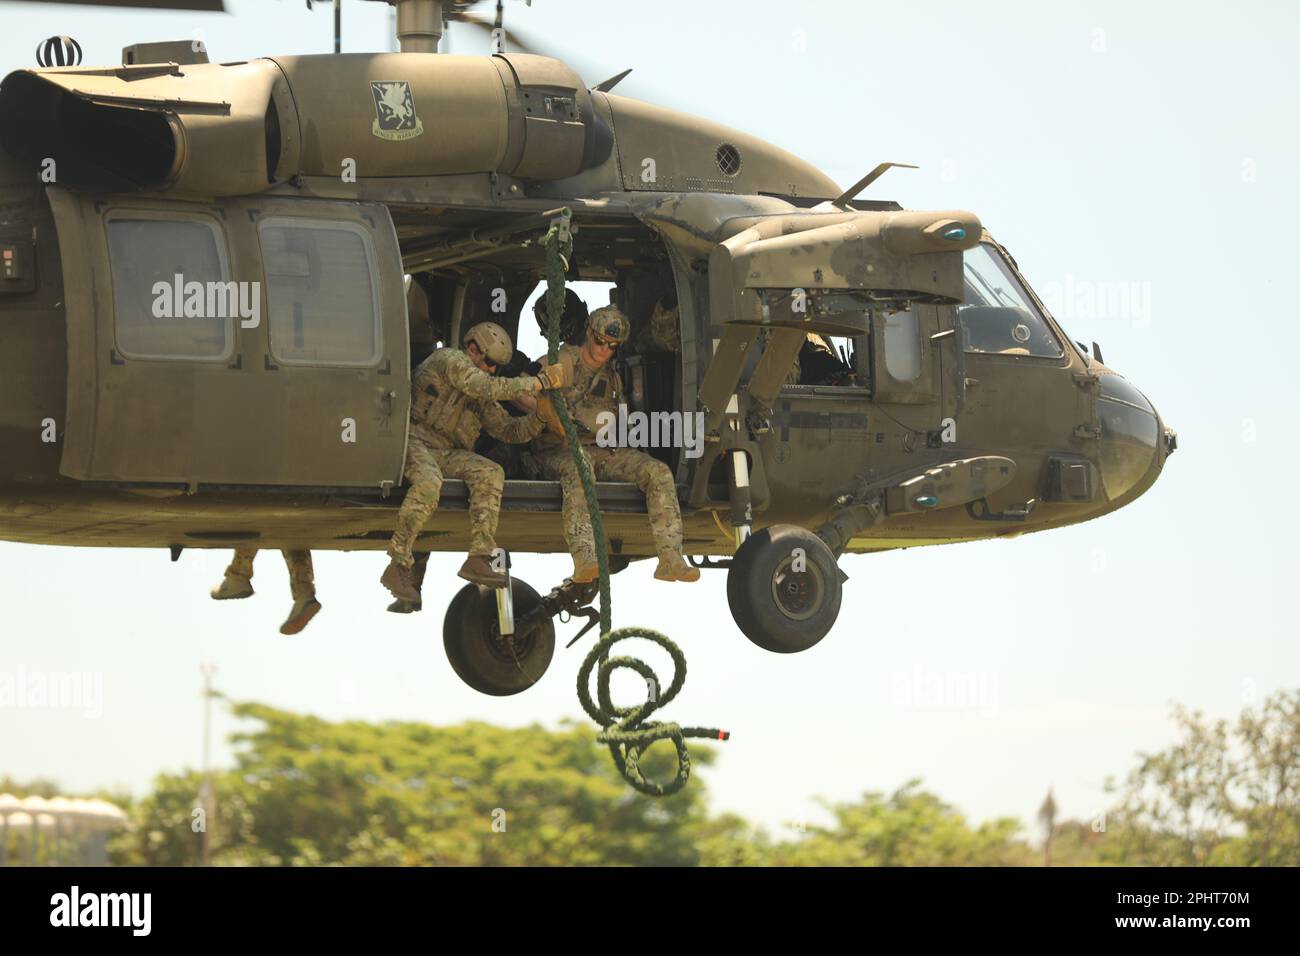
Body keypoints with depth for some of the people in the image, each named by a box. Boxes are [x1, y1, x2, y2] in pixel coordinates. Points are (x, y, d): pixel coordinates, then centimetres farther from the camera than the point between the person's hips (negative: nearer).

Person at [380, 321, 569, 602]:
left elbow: (507, 429, 24)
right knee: (429, 482, -38)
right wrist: (537, 383, -16)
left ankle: (478, 559, -27)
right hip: (415, 438, -8)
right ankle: (398, 566, -33)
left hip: (446, 452, 8)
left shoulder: (481, 398, 25)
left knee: (491, 473, -19)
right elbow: (486, 387, -16)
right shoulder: (449, 359, -1)